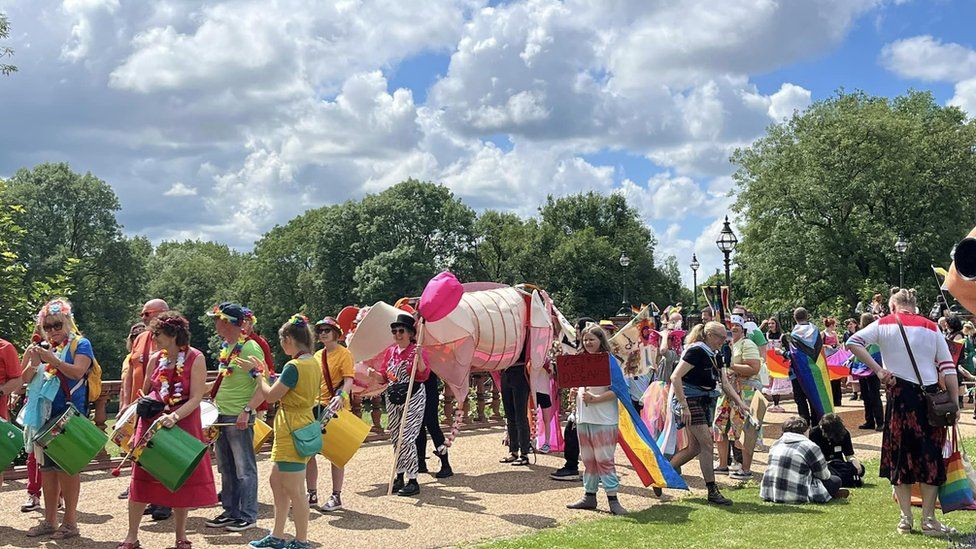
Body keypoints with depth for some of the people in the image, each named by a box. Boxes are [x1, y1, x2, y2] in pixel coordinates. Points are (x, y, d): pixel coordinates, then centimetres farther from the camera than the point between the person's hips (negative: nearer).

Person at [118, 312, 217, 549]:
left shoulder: (195, 359, -10)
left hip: (182, 424, -4)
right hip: (151, 423, 4)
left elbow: (196, 398, -16)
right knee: (141, 477, 2)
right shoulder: (155, 359, 4)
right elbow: (146, 394, 13)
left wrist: (174, 416, -29)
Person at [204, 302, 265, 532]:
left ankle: (248, 516, 9)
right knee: (226, 468, 15)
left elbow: (264, 385, -21)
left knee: (244, 469, 1)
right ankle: (230, 512, 25)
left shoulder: (250, 348, -16)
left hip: (239, 418, -9)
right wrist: (212, 392, 15)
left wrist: (247, 411, -27)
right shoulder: (225, 347, 12)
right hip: (220, 415, 9)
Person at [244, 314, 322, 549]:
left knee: (294, 490, 0)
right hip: (303, 424, 10)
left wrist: (258, 374, 0)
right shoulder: (313, 363, 8)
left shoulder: (293, 366, -20)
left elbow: (271, 396, -15)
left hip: (292, 432, -10)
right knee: (277, 481, 19)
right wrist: (266, 372, 15)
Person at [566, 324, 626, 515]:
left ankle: (613, 499, -2)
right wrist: (574, 393, 3)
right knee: (588, 460, 13)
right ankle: (589, 496, 21)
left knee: (604, 459, -6)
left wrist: (594, 398, -21)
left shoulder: (609, 361, -8)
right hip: (583, 418, 7)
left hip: (604, 420, -7)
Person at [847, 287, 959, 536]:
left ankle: (906, 518, 13)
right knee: (931, 456, 9)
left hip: (901, 396, -1)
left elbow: (853, 342, -9)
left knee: (900, 455, 10)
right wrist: (954, 404, 4)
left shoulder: (885, 324, 4)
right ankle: (928, 519, 10)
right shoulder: (931, 327, 6)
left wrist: (878, 370, -7)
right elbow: (948, 368, 1)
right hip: (931, 397, 1)